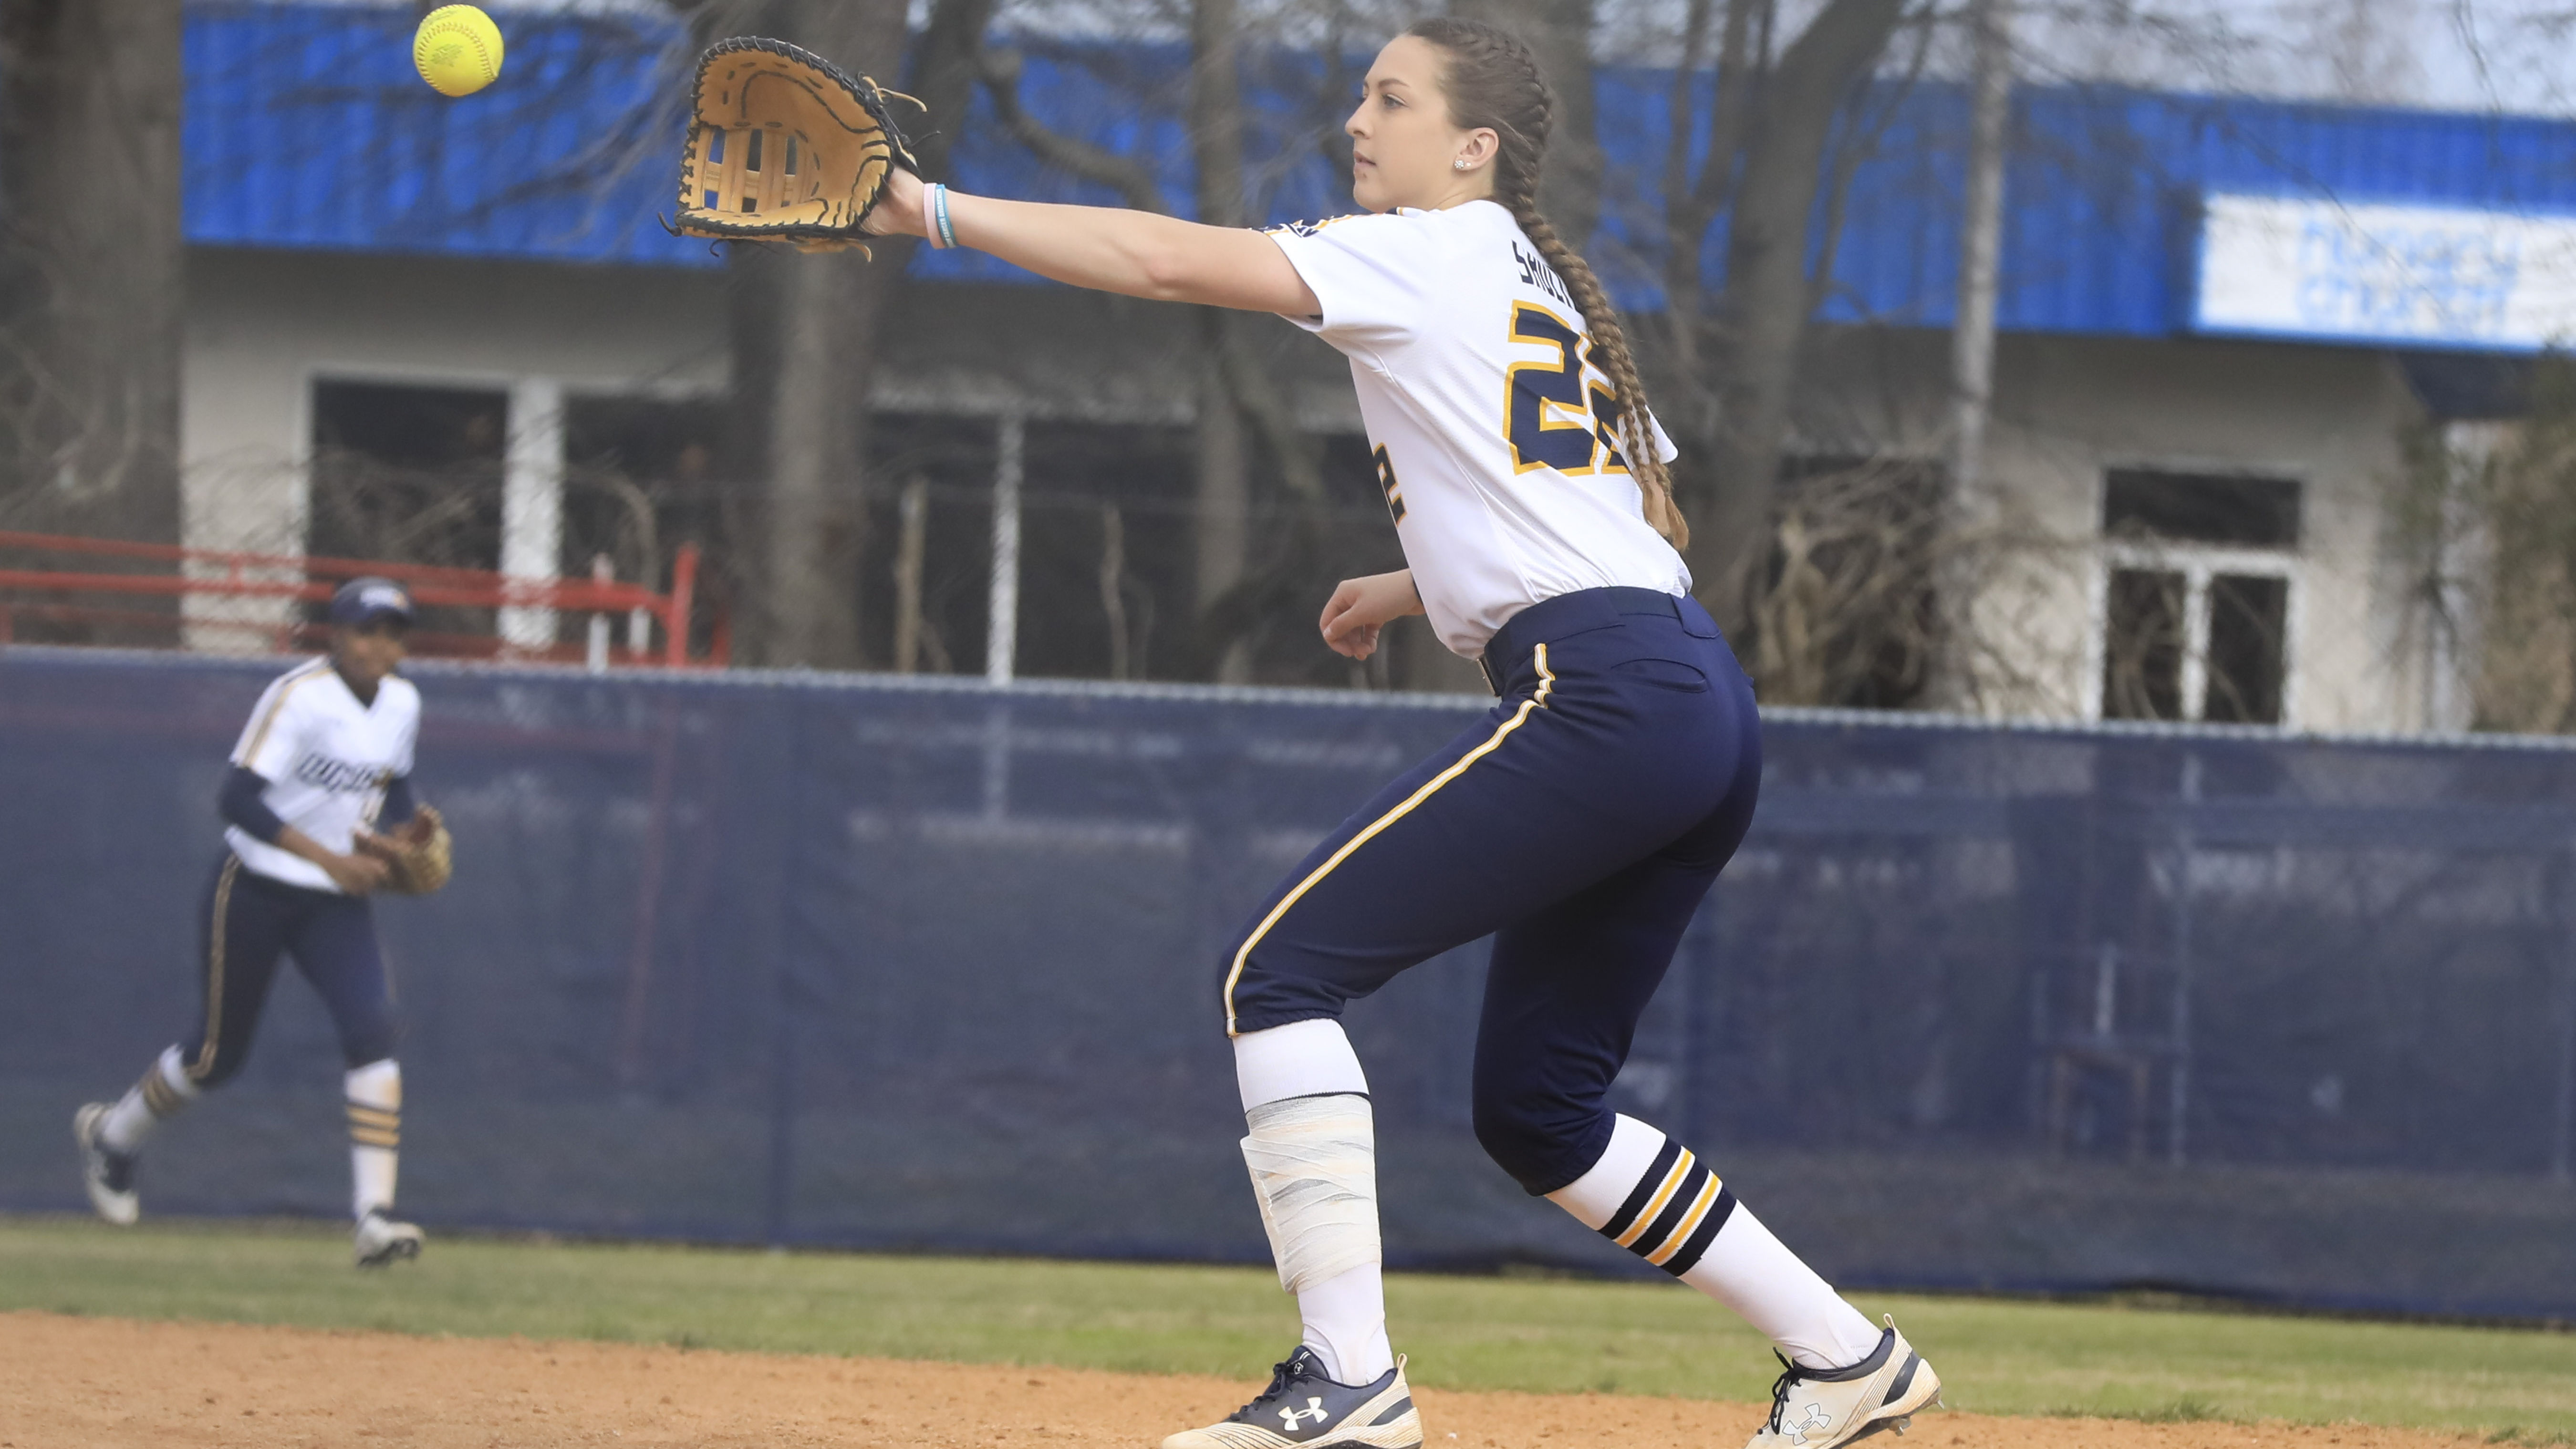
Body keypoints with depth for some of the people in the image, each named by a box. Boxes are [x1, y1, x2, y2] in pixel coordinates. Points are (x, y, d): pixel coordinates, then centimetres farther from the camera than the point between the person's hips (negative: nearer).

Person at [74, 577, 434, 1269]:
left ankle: (375, 1214, -22)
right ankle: (112, 1134, 39)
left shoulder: (402, 705, 1)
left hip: (336, 902, 5)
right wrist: (330, 858, -32)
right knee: (216, 1054, 8)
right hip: (255, 893, -5)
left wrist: (389, 838, -2)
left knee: (372, 1028, -18)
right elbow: (239, 799, -27)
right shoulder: (299, 697, -20)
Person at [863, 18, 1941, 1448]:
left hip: (1601, 696, -10)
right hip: (1705, 712, 10)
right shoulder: (1554, 293, 26)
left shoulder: (1436, 255, 0)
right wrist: (1424, 585, 33)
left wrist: (937, 209, -7)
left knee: (1280, 968, -10)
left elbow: (1173, 260, -9)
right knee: (1536, 1108, 17)